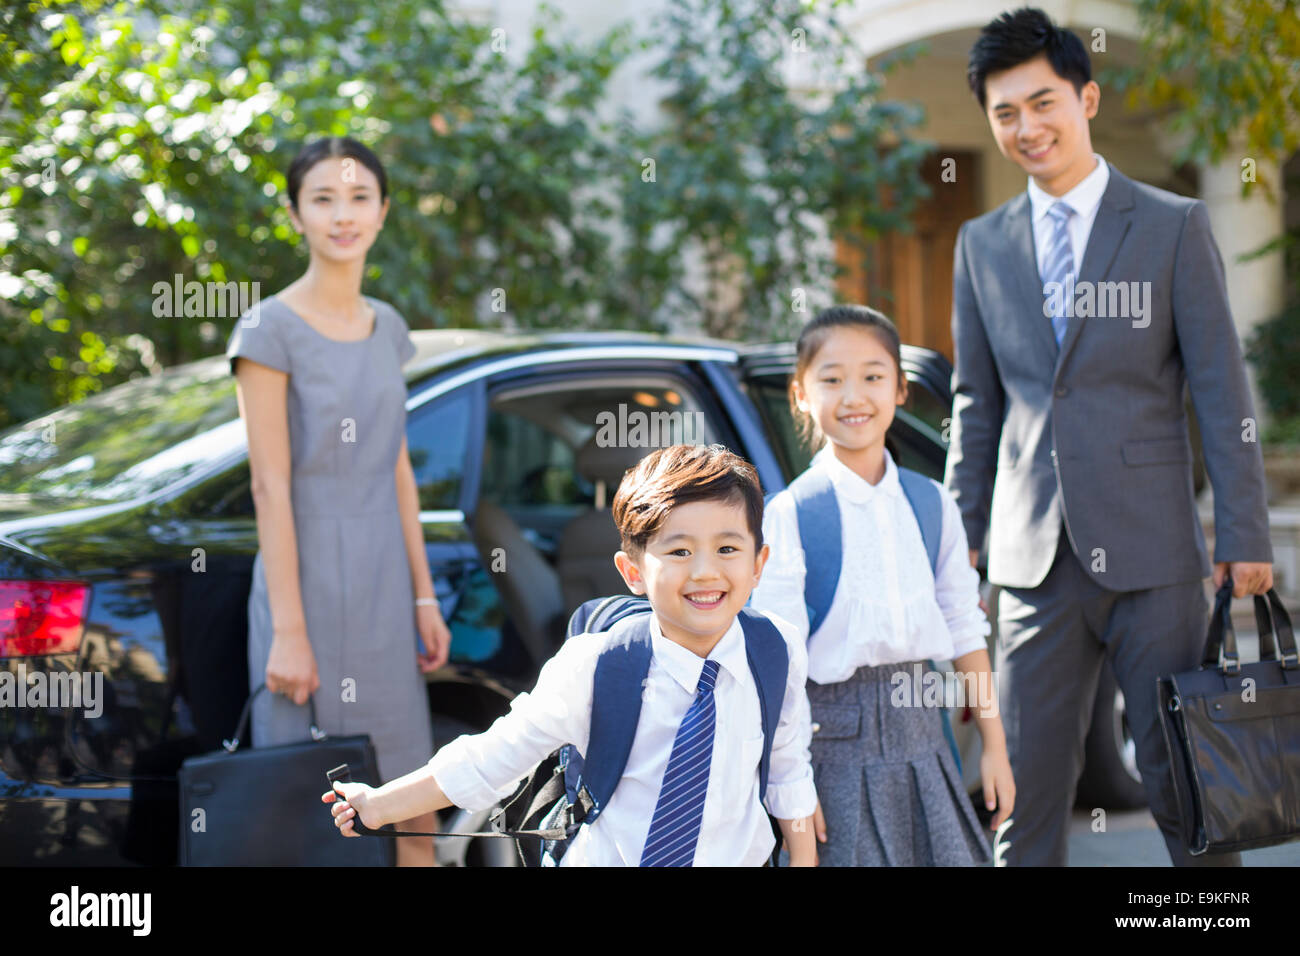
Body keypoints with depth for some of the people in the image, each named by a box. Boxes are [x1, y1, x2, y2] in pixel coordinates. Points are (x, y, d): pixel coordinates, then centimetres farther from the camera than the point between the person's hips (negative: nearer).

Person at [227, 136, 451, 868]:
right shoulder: (271, 329, -9)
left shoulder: (388, 328, 11)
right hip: (310, 581, -6)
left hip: (384, 586, 6)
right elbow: (271, 486, -13)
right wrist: (288, 630, -16)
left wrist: (424, 597, 11)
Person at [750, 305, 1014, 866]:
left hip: (918, 732, 5)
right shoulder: (790, 515, -9)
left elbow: (964, 629, 12)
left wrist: (994, 745, 12)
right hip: (836, 741, -4)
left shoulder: (932, 504, 6)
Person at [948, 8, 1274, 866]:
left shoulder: (1174, 226, 0)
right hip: (1036, 558, 3)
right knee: (1027, 786, 6)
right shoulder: (982, 245, 11)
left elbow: (1222, 390, -2)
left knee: (1181, 779, 3)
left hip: (1152, 549, -3)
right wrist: (961, 533, 11)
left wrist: (1245, 534, -7)